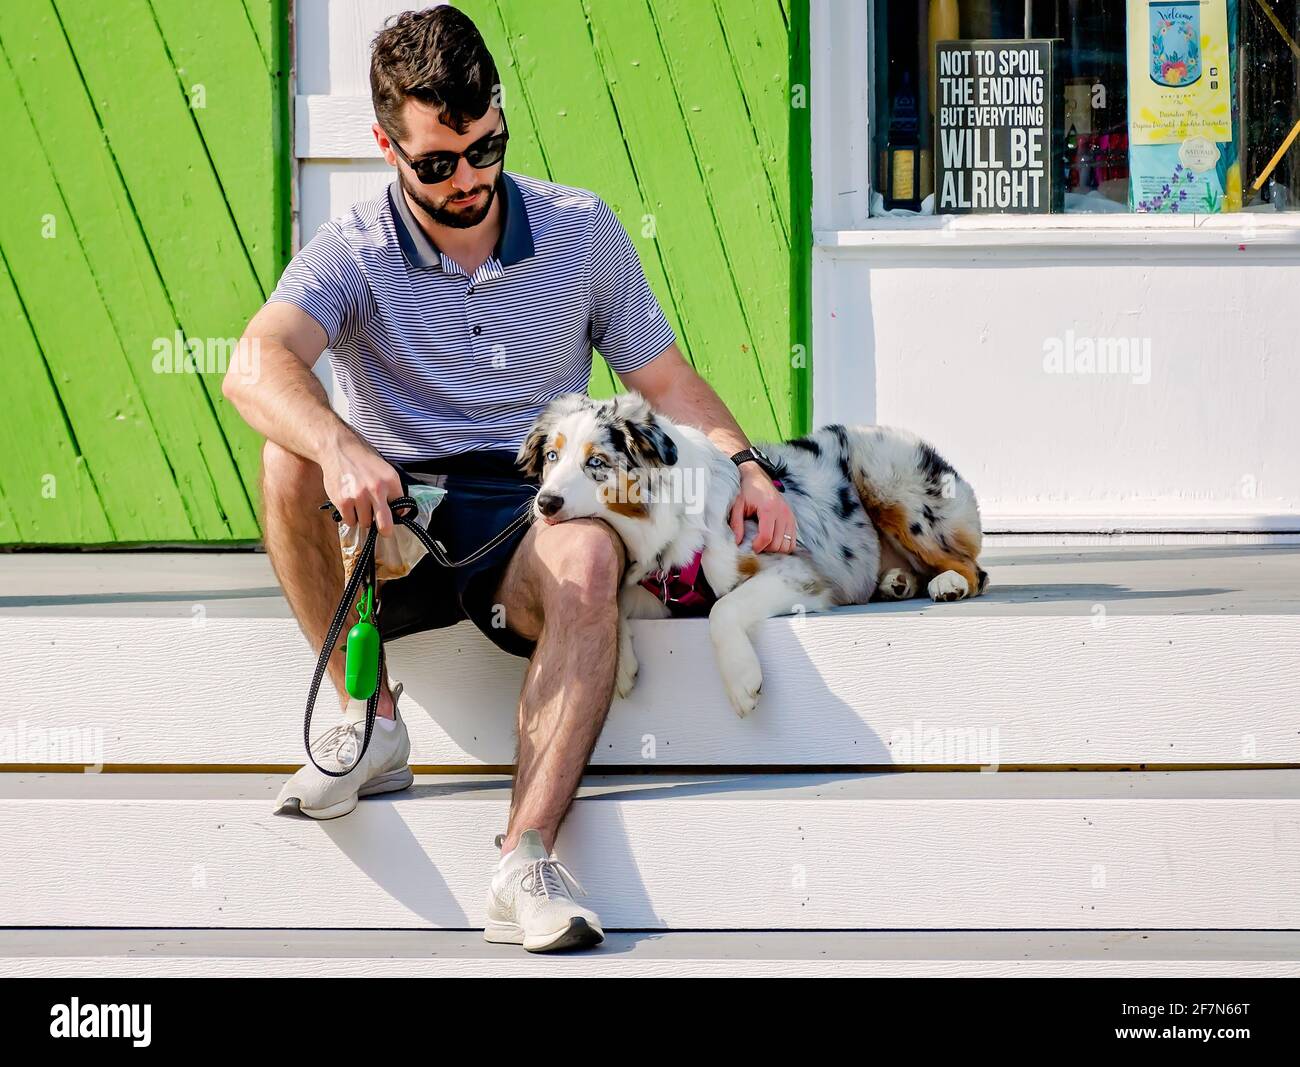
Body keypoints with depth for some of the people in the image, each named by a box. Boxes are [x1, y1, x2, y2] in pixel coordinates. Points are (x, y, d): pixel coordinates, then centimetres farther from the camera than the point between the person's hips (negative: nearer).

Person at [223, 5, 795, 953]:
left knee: (588, 557, -37)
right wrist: (340, 451, -42)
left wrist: (743, 464, -7)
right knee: (290, 454, -31)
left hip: (531, 518, 0)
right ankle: (369, 721, -16)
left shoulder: (582, 232, 8)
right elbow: (256, 369, -21)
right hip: (397, 521, 0)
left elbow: (666, 380, 14)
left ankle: (525, 864, -44)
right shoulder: (354, 253, -1)